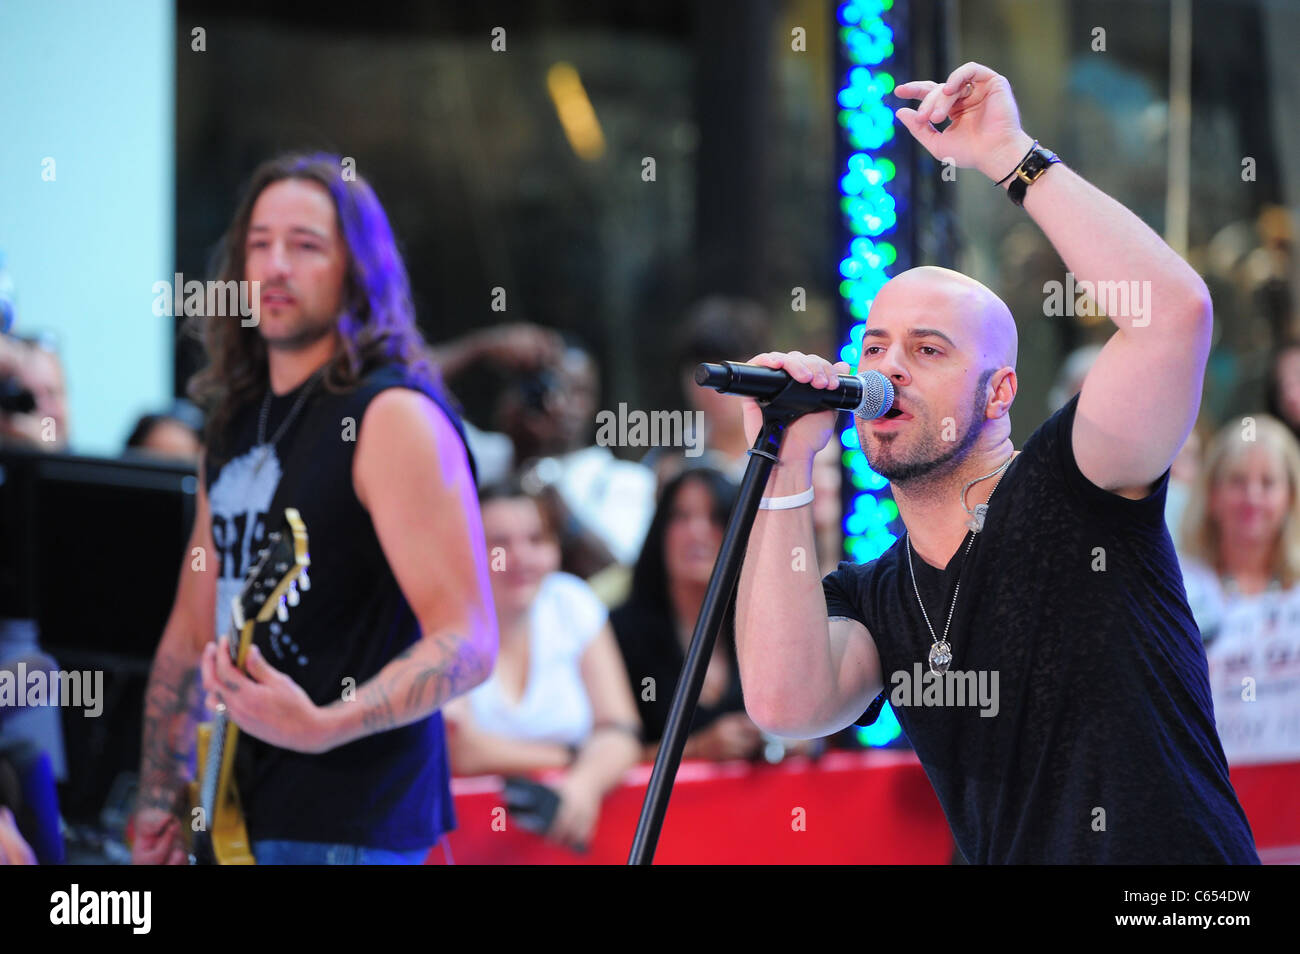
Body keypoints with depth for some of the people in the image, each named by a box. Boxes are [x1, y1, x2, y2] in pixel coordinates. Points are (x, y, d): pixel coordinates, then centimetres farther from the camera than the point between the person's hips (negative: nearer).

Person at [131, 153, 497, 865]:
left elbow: (469, 643, -18)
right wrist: (159, 798, 16)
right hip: (238, 816, 8)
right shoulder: (236, 420, 14)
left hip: (346, 829, -8)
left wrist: (322, 726, -29)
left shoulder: (395, 417, -11)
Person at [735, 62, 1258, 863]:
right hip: (1013, 859, 4)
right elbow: (786, 700, -9)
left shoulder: (1066, 492, -2)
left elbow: (1174, 308, -16)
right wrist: (790, 463, -4)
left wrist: (1010, 155, -13)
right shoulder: (866, 600, 11)